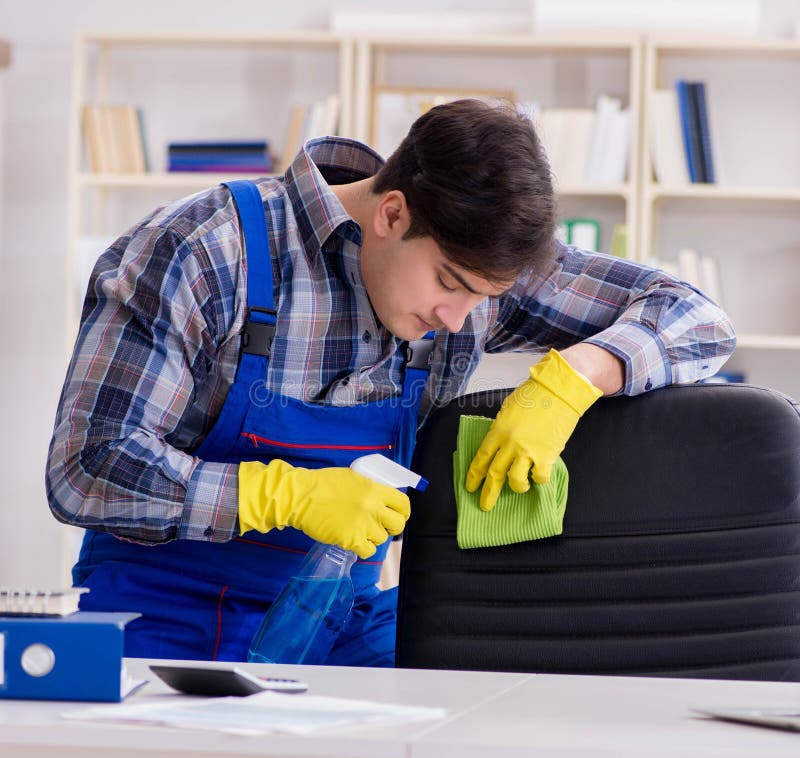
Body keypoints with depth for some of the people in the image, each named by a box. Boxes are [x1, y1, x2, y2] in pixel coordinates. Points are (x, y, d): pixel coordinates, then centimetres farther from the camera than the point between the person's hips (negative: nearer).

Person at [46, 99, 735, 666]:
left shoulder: (472, 259, -3)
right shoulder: (204, 255, -17)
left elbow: (697, 322, 3)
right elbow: (86, 471, -18)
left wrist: (572, 380, -17)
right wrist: (289, 496, -25)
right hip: (169, 616, -5)